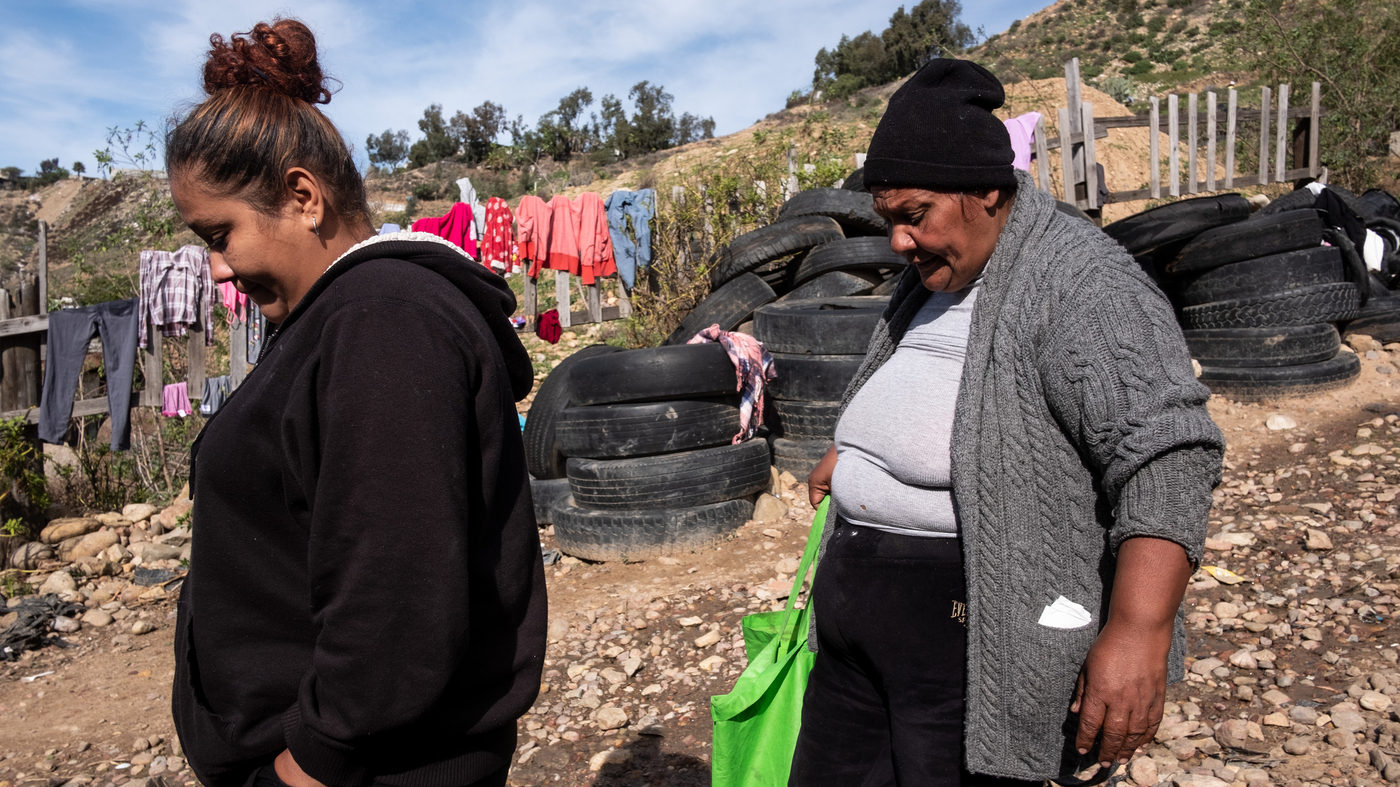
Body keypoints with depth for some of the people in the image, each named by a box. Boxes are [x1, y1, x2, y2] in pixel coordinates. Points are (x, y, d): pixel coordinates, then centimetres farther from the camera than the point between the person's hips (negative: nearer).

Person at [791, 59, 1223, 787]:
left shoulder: (1078, 285, -16)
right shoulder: (935, 277, 12)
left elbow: (1166, 451, -25)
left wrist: (1139, 632, -33)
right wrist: (854, 450, 40)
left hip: (982, 645, -9)